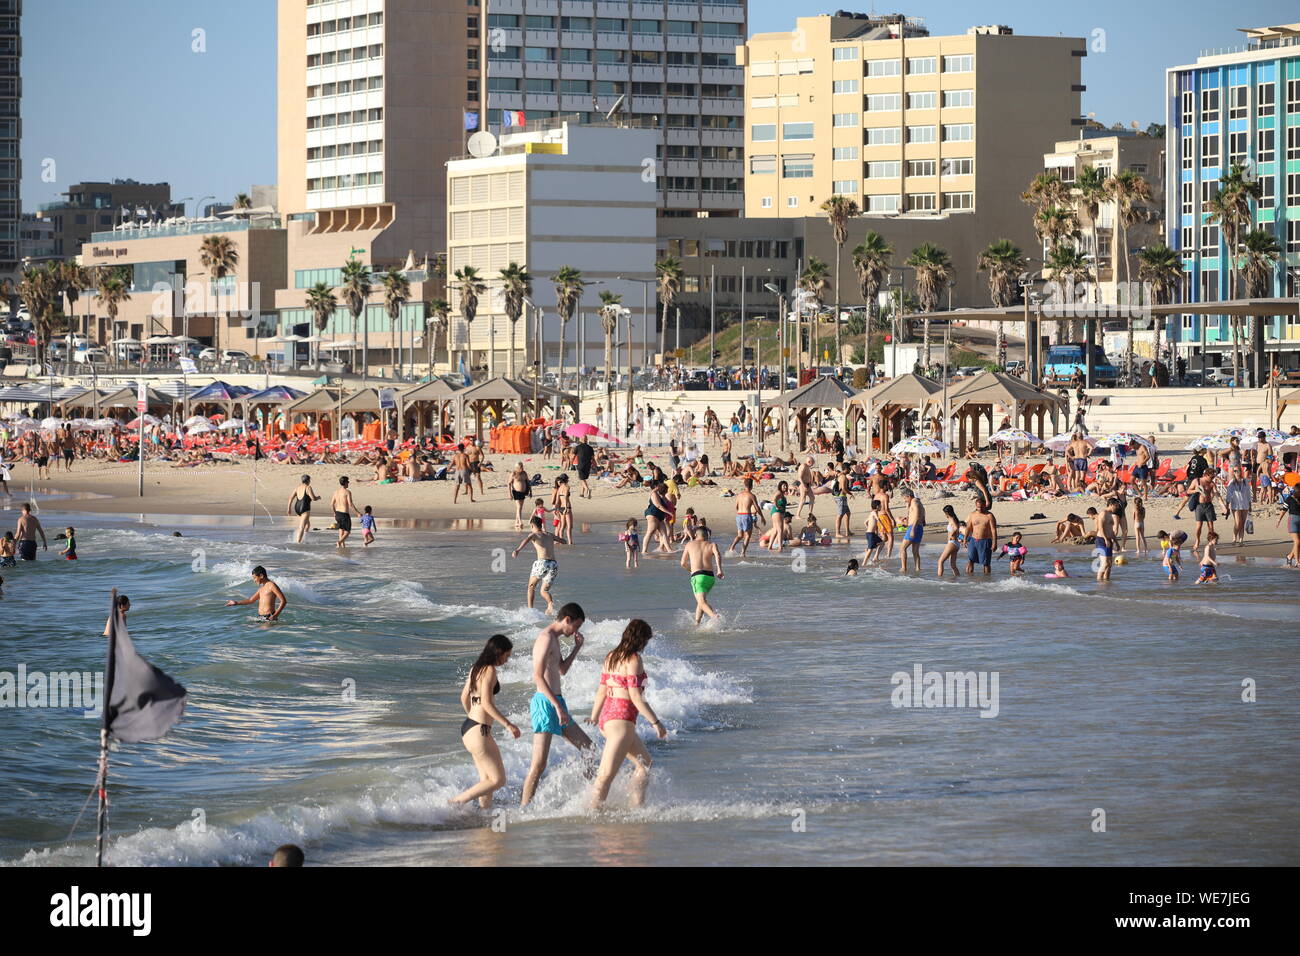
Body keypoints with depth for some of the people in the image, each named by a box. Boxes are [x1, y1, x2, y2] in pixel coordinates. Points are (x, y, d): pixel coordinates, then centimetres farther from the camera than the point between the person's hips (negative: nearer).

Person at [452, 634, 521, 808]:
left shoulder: (476, 668, 13)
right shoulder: (489, 670, -14)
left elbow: (464, 698, 23)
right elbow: (486, 703, -22)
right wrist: (508, 725, -20)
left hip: (468, 726, 10)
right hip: (478, 732, -10)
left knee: (487, 780, 13)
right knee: (498, 780, -5)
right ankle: (455, 803, -4)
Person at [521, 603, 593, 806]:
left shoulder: (554, 639, 18)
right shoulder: (546, 637, -14)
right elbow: (538, 677, -22)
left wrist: (577, 647, 18)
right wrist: (558, 705, -26)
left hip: (555, 703, 10)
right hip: (545, 703, -10)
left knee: (587, 748, 16)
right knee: (539, 764, -13)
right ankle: (524, 807, -11)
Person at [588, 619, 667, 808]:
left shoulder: (611, 656, 12)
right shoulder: (633, 659, -12)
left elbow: (601, 691, 16)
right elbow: (635, 696, -17)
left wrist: (594, 718, 26)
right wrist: (655, 722, -13)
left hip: (607, 715, 10)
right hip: (621, 719, -10)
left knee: (645, 763, 20)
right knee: (607, 775, -9)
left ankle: (637, 807, 19)